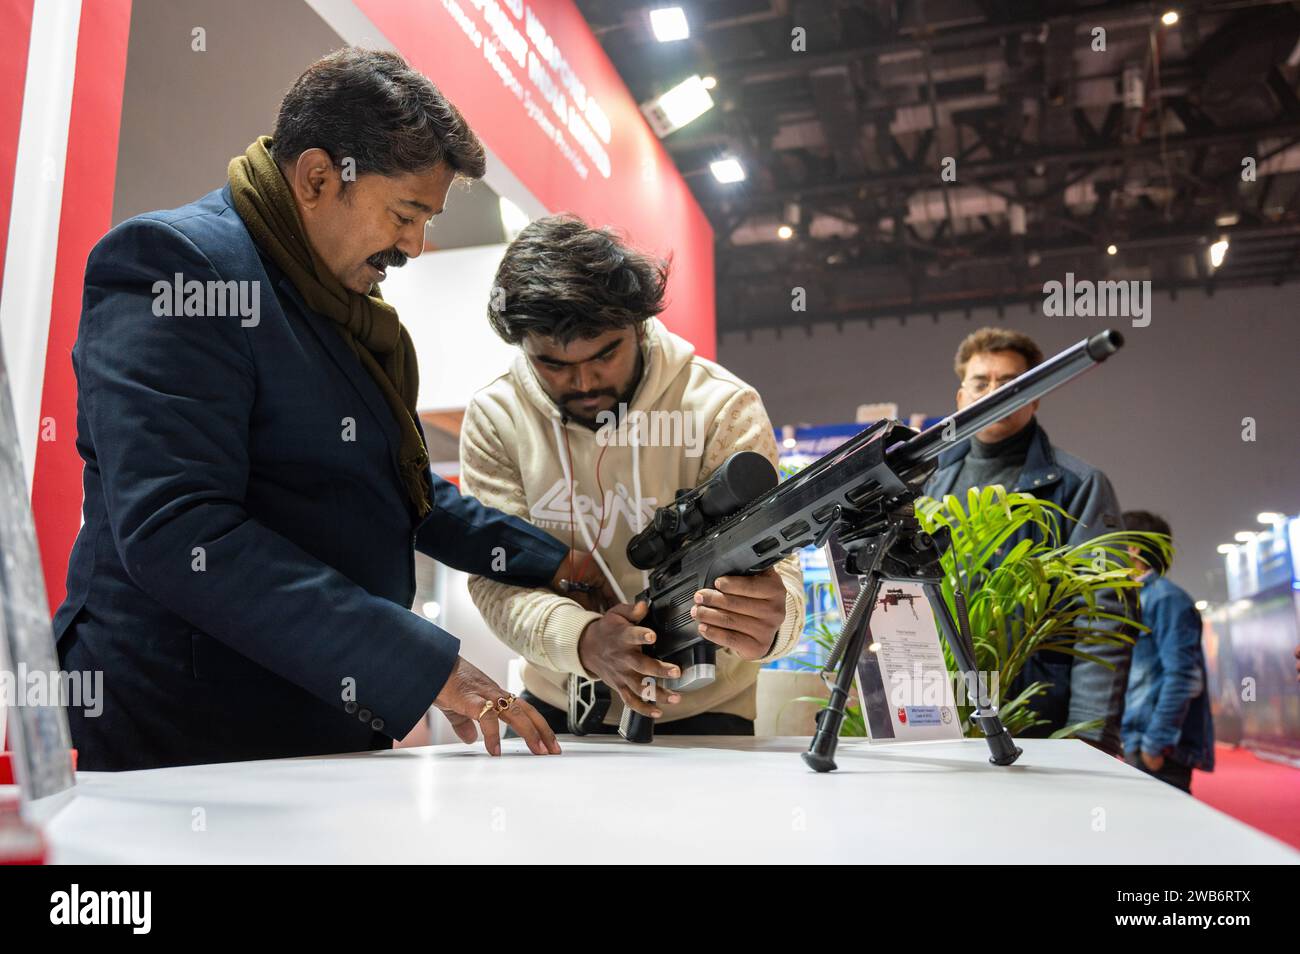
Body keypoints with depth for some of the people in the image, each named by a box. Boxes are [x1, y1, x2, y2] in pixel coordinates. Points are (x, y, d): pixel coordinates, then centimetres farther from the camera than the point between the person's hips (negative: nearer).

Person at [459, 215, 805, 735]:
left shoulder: (724, 408, -15)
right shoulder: (494, 418, -8)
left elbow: (770, 566, -20)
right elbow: (497, 578, -12)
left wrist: (769, 622, -45)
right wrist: (584, 639, -33)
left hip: (704, 713, 1)